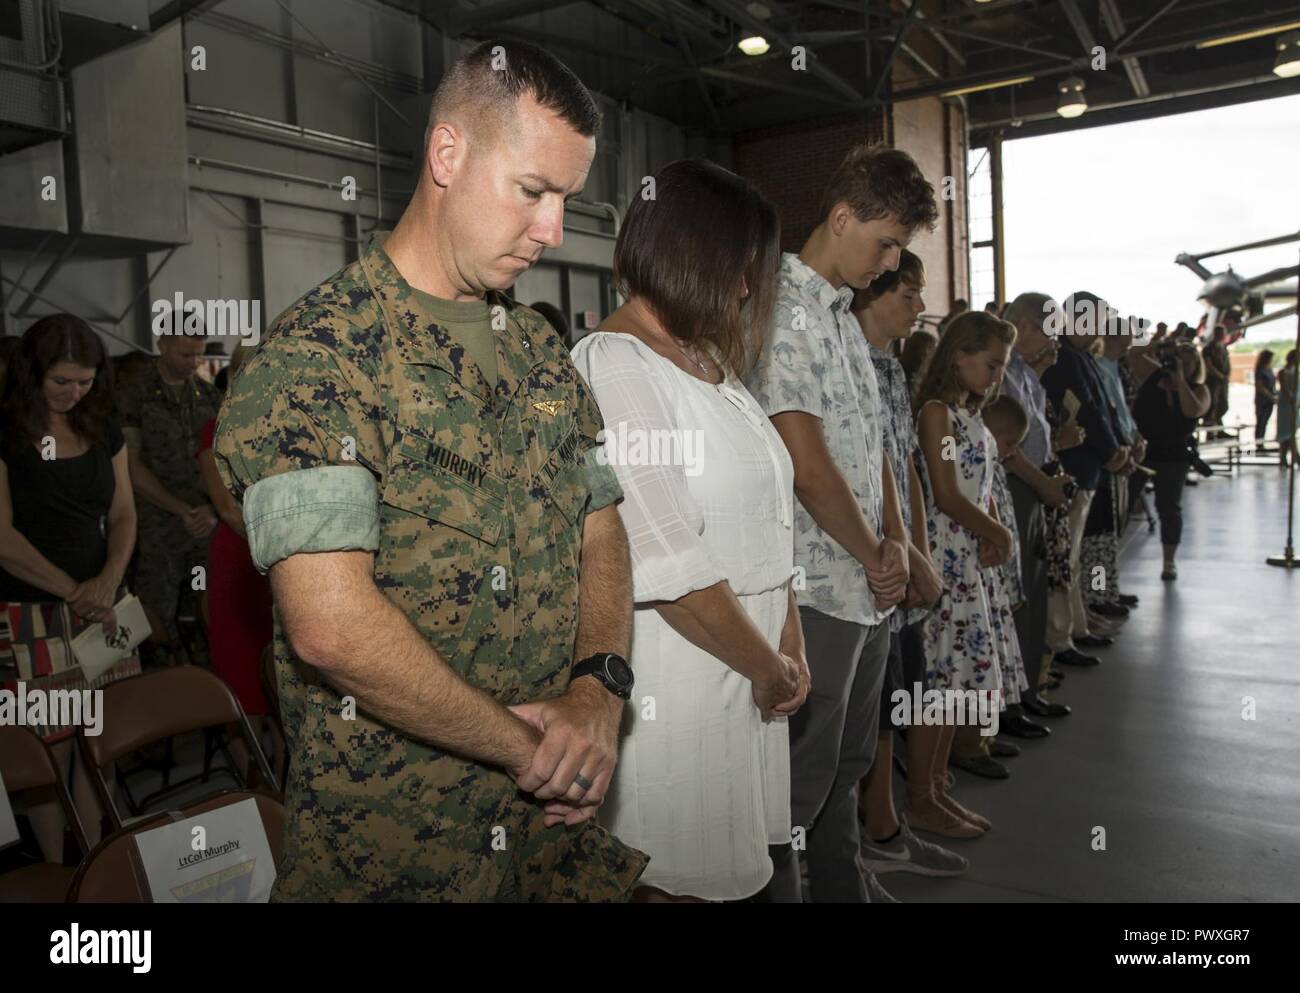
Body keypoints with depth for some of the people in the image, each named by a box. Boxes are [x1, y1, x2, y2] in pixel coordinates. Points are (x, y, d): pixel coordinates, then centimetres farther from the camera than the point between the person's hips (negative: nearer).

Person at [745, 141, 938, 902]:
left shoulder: (844, 316, 16)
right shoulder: (785, 309, -15)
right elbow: (807, 463, -20)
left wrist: (897, 541, 4)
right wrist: (875, 558, -7)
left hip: (869, 585, 10)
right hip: (817, 589, -10)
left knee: (850, 759, 22)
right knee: (802, 775, 3)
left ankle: (842, 884, 38)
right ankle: (778, 889, 21)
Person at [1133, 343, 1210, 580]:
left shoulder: (1198, 390, -2)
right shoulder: (1154, 376, 4)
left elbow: (1193, 411, -21)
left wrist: (1180, 379, -20)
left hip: (1173, 454, -1)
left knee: (1168, 507, 6)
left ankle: (1169, 562, 19)